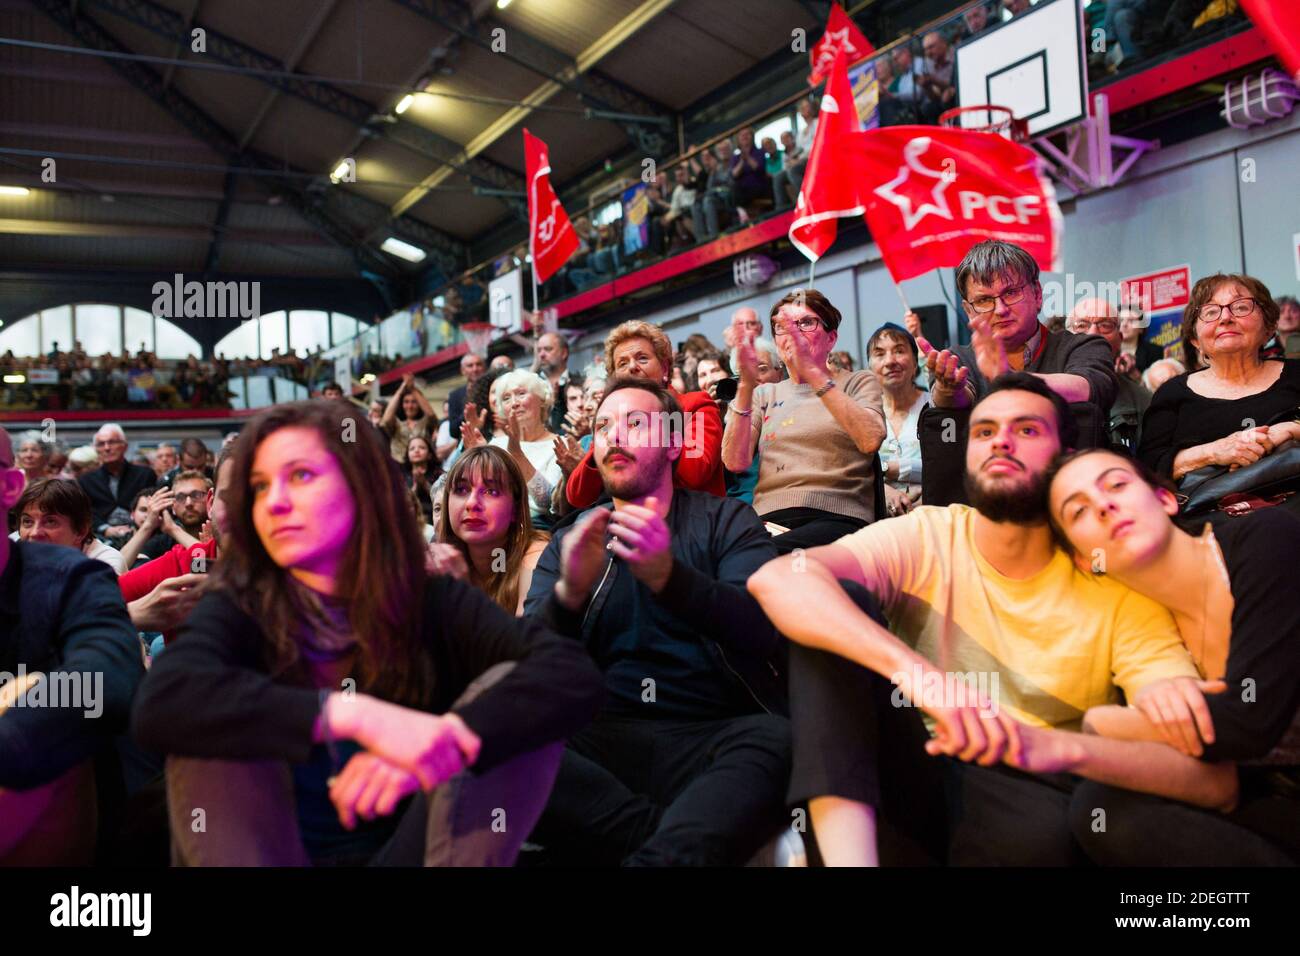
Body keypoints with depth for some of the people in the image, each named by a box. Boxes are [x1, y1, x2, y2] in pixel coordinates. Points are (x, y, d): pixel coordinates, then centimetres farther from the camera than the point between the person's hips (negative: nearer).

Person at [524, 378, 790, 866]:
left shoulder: (727, 521, 11)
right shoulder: (568, 542, 17)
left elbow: (764, 630, -8)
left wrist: (668, 576, -26)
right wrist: (569, 593, -19)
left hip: (712, 739, -2)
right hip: (601, 742, 3)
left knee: (776, 738, -35)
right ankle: (685, 841, -24)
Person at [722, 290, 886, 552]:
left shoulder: (858, 382, 15)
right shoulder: (765, 395, 22)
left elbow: (870, 440, -10)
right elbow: (735, 462, 4)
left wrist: (813, 373, -16)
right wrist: (746, 385, -7)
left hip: (838, 518, -2)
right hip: (769, 520, 3)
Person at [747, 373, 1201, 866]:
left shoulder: (1116, 589, -4)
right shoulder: (924, 538, -5)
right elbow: (777, 580, -24)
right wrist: (915, 671, -39)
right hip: (911, 775, 1)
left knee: (1042, 826, -38)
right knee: (838, 603, -21)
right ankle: (848, 856, -33)